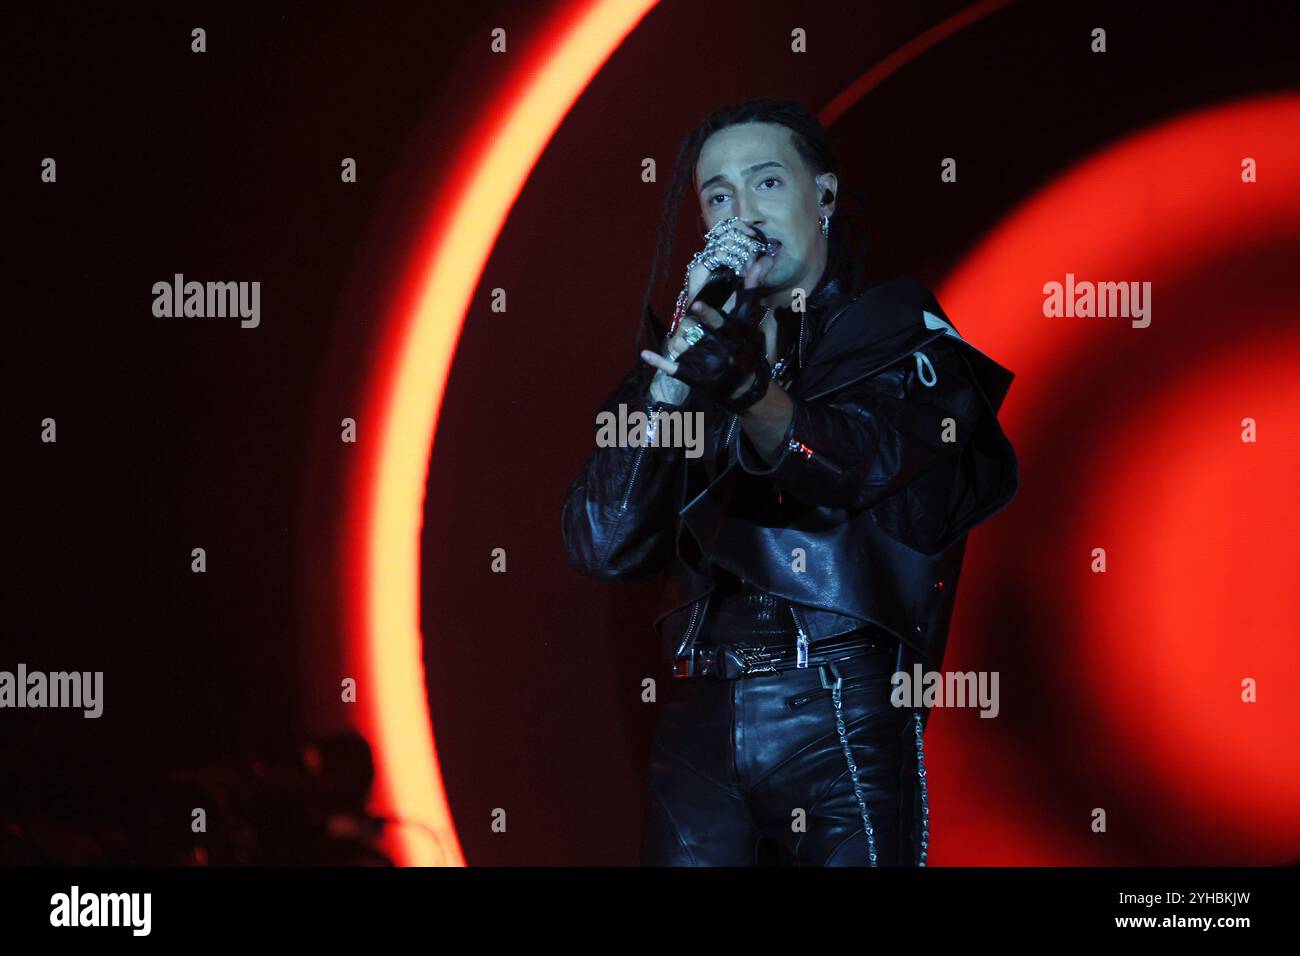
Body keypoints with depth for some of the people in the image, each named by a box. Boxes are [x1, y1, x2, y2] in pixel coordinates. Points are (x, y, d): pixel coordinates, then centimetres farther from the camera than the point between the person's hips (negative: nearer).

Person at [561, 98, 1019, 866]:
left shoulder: (902, 335, 7)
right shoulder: (693, 353, 16)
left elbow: (872, 458, -16)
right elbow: (603, 547, 3)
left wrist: (745, 390, -36)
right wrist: (677, 361, -7)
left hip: (845, 714, -3)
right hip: (699, 719, 3)